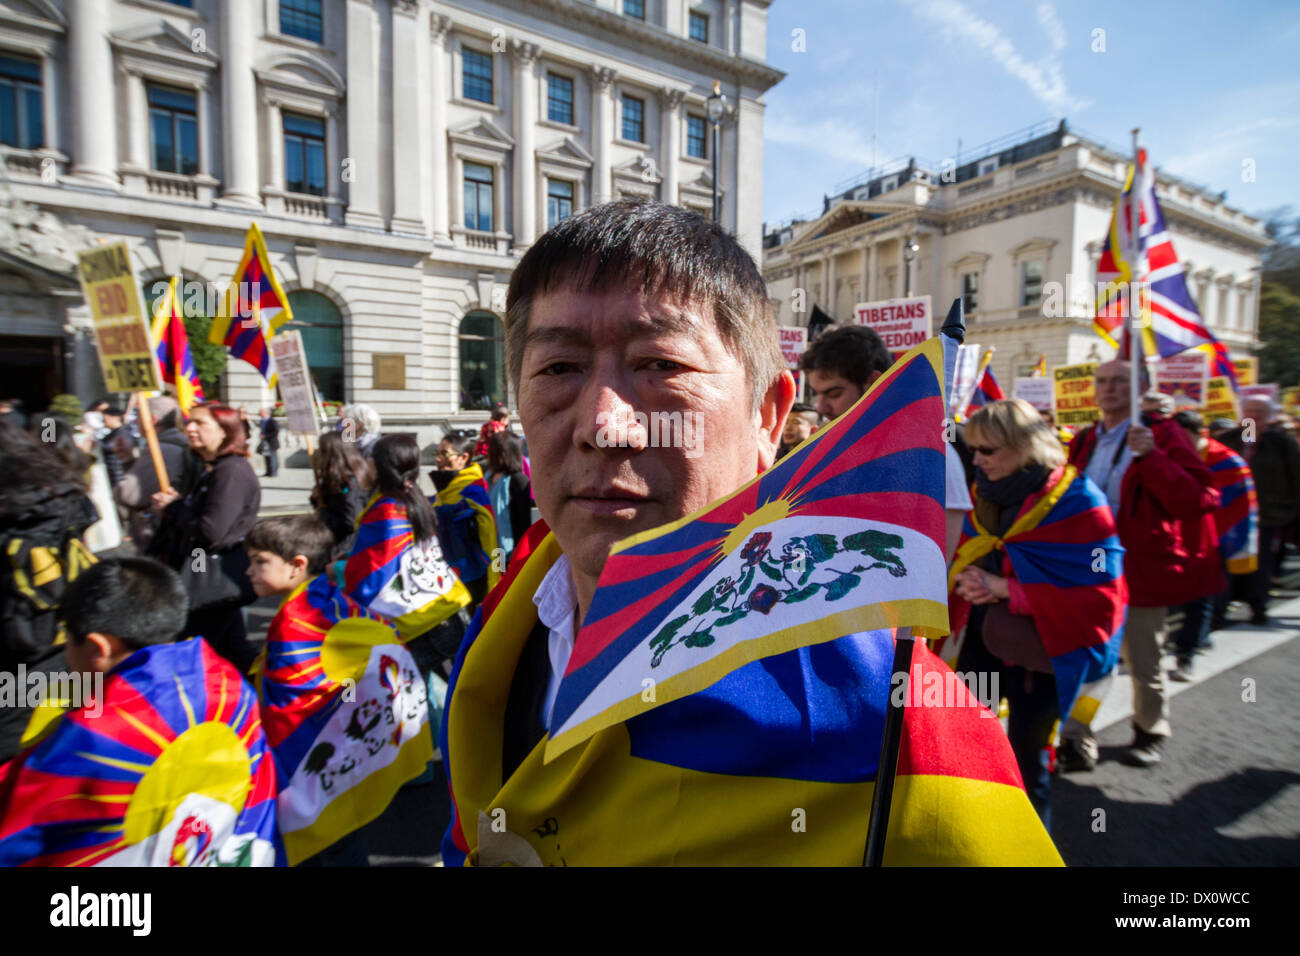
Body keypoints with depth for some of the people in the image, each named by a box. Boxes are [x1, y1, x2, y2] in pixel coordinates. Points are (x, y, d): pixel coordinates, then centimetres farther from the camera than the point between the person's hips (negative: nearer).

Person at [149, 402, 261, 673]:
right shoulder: (211, 469, 14)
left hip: (215, 581, -10)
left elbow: (210, 531, -25)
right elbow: (193, 517, 20)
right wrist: (175, 504, 0)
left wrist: (174, 507, -9)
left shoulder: (232, 472, -20)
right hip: (214, 580, 10)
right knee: (233, 649, 17)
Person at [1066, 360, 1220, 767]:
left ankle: (1150, 731, 38)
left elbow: (1200, 500, -17)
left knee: (1143, 661, 13)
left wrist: (1151, 457, -28)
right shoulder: (1084, 441, 9)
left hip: (1138, 569, -4)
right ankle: (1077, 742, 16)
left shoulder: (1162, 434, -6)